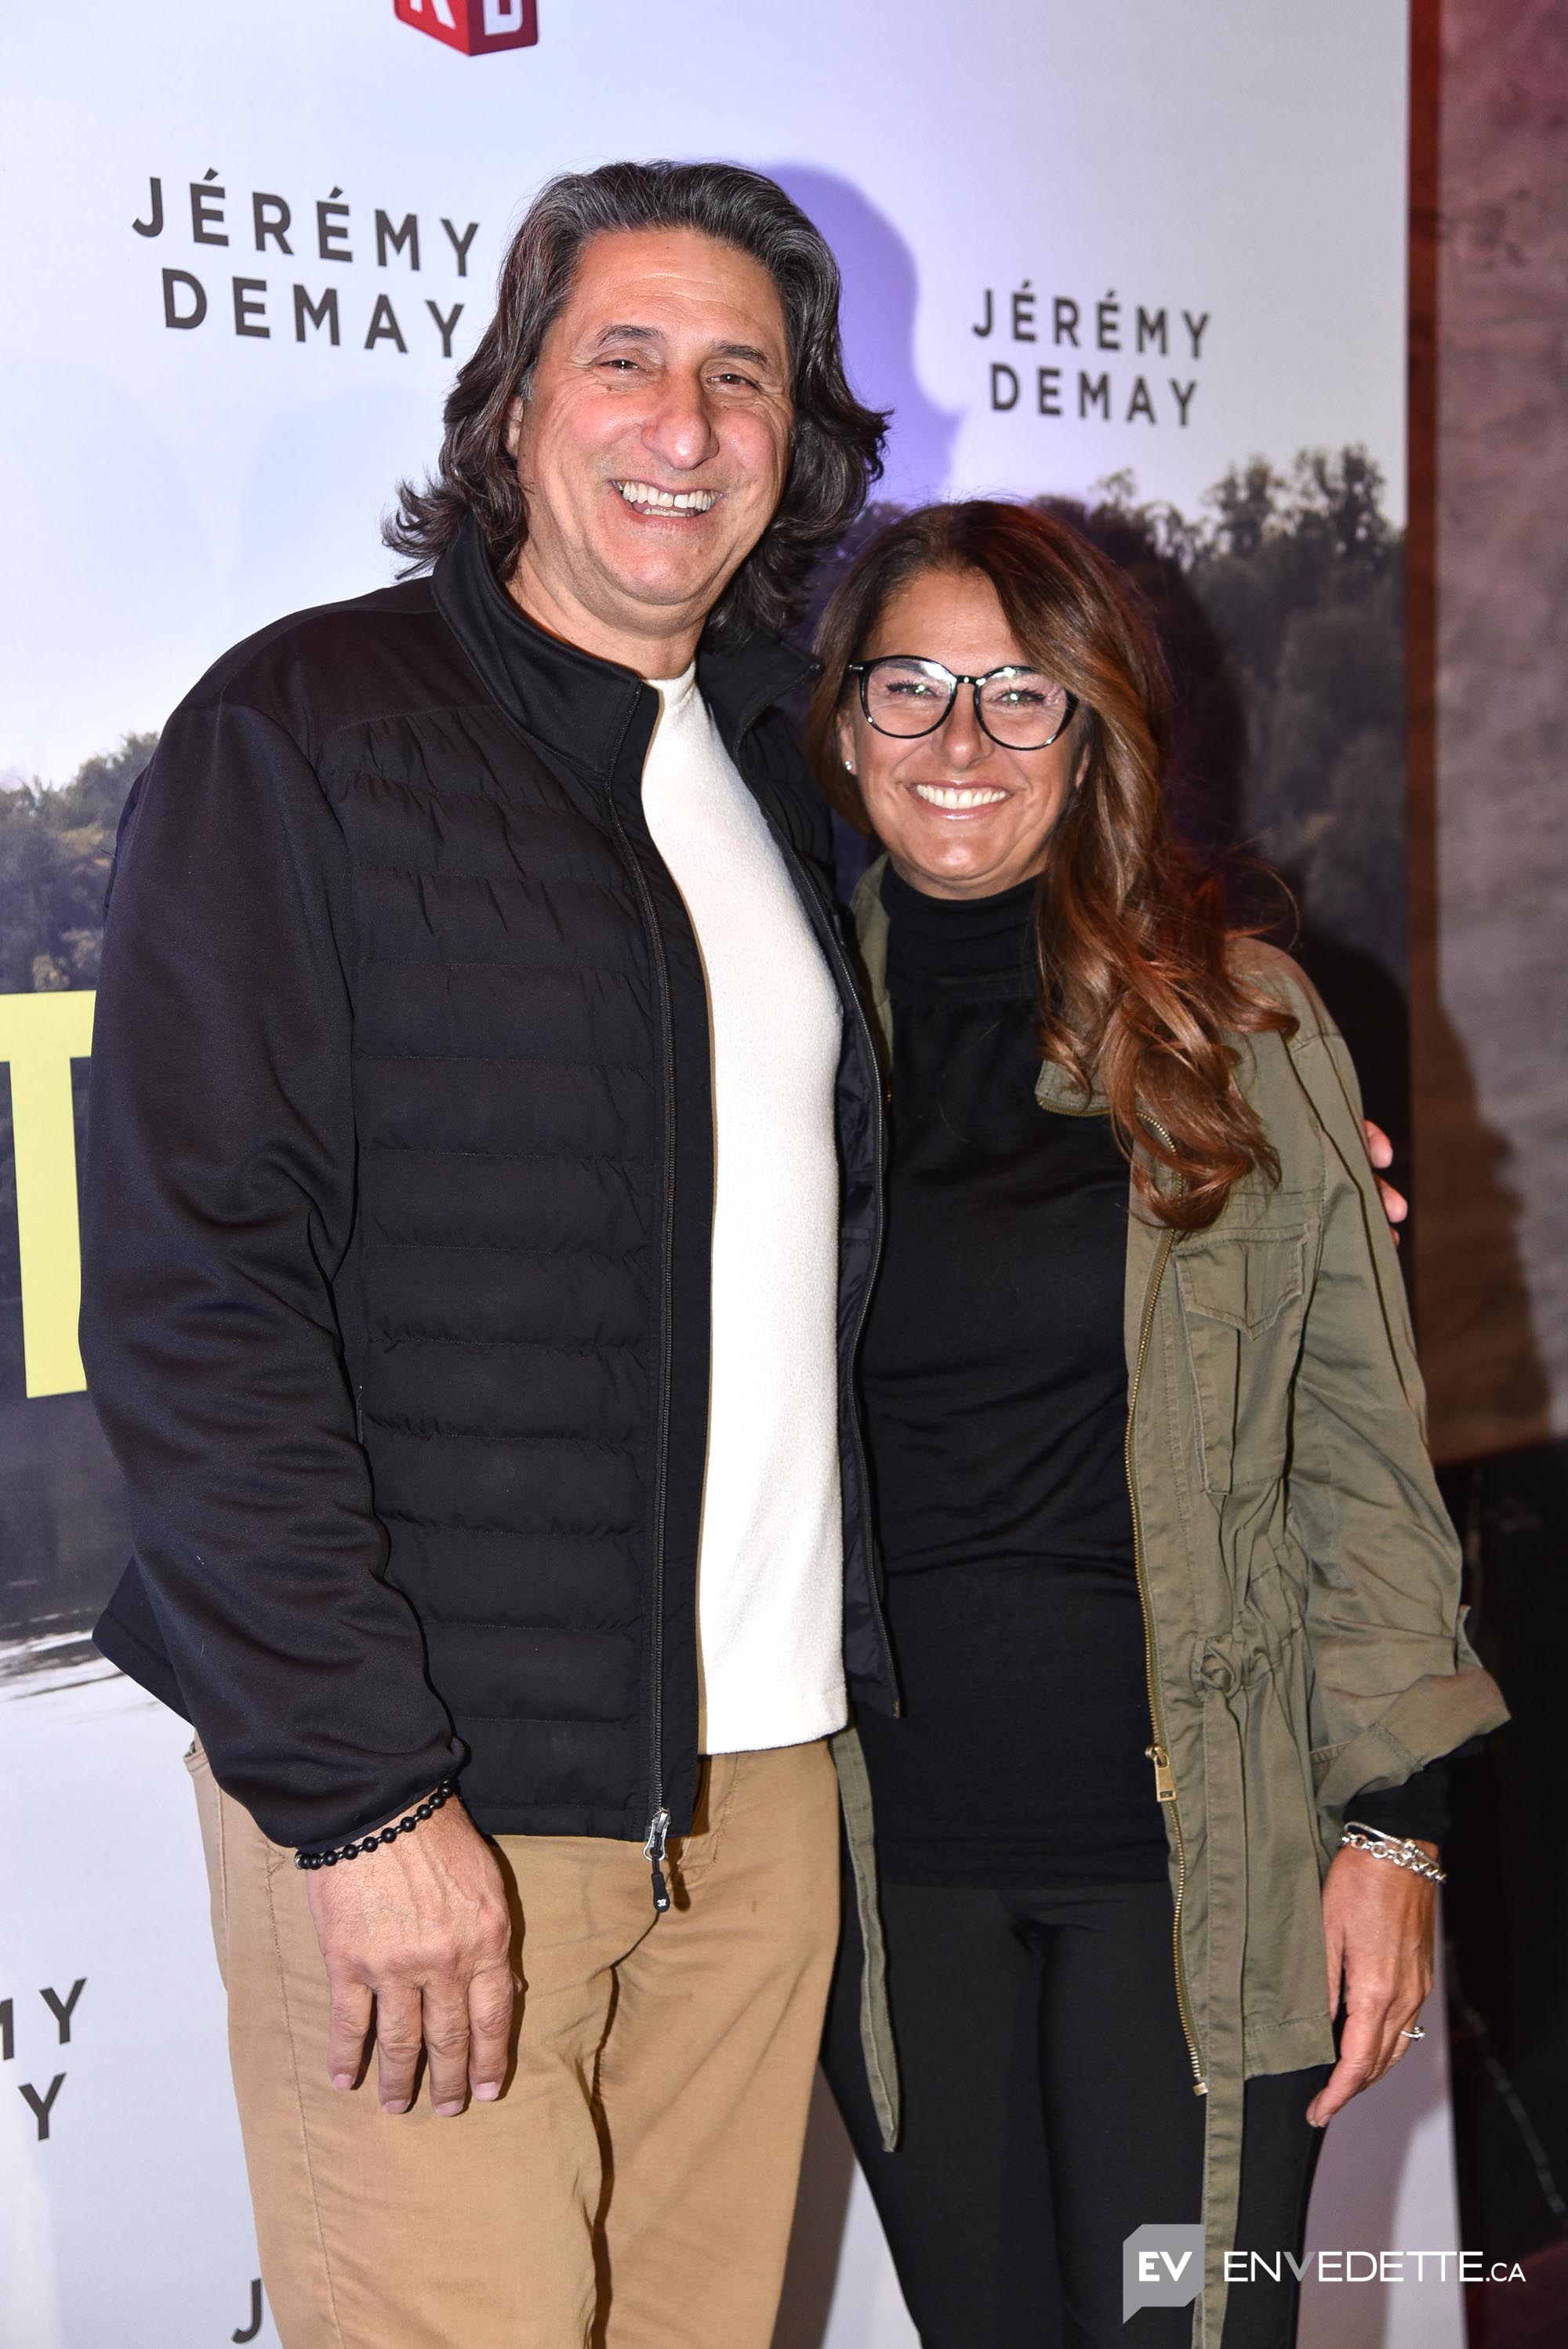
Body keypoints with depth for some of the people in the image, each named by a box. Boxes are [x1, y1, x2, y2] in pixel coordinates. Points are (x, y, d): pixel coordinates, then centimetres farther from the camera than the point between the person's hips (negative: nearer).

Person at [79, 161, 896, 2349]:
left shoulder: (783, 770, 13)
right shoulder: (309, 731, -7)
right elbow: (189, 1292, -13)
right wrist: (362, 1792, -17)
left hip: (763, 1769, 6)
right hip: (418, 1784, -6)